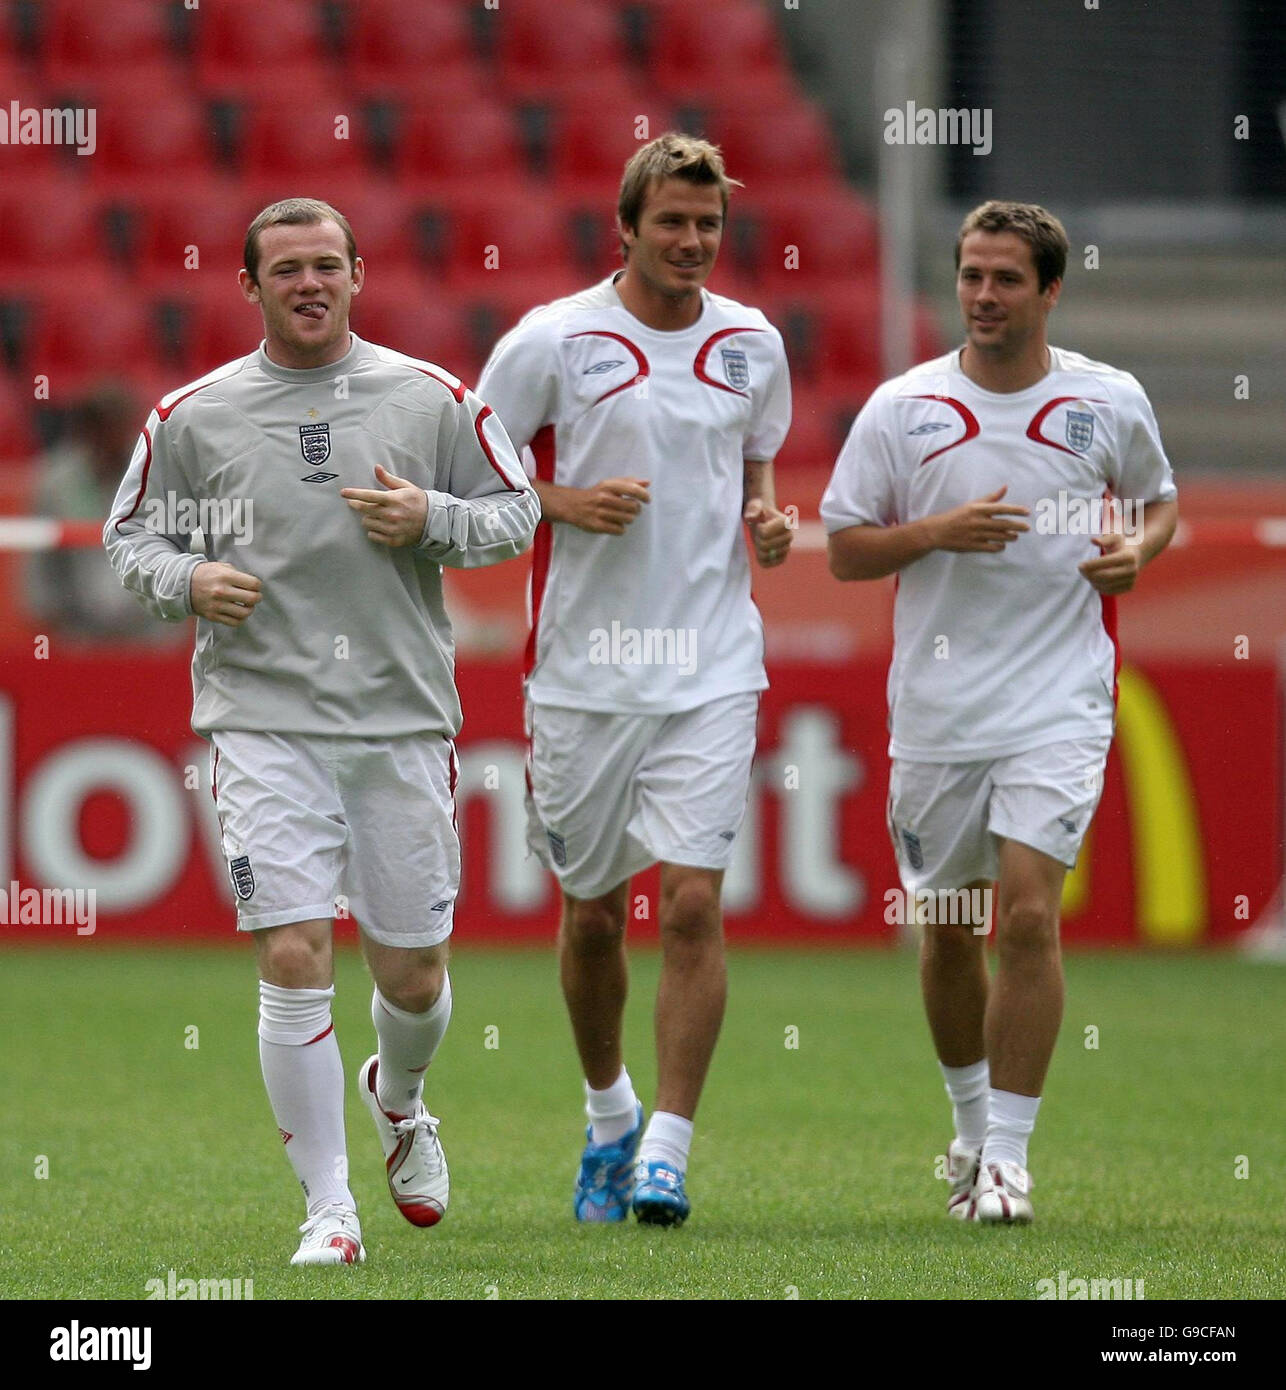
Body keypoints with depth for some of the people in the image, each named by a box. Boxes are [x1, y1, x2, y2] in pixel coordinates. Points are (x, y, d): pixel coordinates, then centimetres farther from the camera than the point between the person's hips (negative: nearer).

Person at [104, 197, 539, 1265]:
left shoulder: (433, 398, 5)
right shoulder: (194, 415, 4)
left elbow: (516, 513, 11)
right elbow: (131, 535, 13)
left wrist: (433, 517, -9)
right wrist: (188, 582, -8)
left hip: (405, 719, 1)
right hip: (263, 724, -1)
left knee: (413, 977, 7)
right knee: (294, 961, -13)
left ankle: (399, 1097, 42)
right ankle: (329, 1208, -4)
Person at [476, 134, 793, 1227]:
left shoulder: (753, 344, 7)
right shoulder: (555, 340, -5)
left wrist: (768, 520, 2)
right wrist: (567, 502, -13)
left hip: (711, 671, 1)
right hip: (585, 672, -1)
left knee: (694, 903, -11)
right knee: (592, 910, 9)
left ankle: (667, 1150, -7)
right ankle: (608, 1112, 33)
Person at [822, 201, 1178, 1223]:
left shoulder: (1111, 402, 2)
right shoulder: (901, 409, 1)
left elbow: (1160, 501, 19)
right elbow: (844, 549, 3)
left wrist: (1138, 547, -3)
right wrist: (938, 532, -14)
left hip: (1058, 705, -2)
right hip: (936, 710, 2)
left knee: (1028, 914, -15)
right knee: (948, 931, 10)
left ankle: (1009, 1157, -10)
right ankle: (972, 1126, 31)